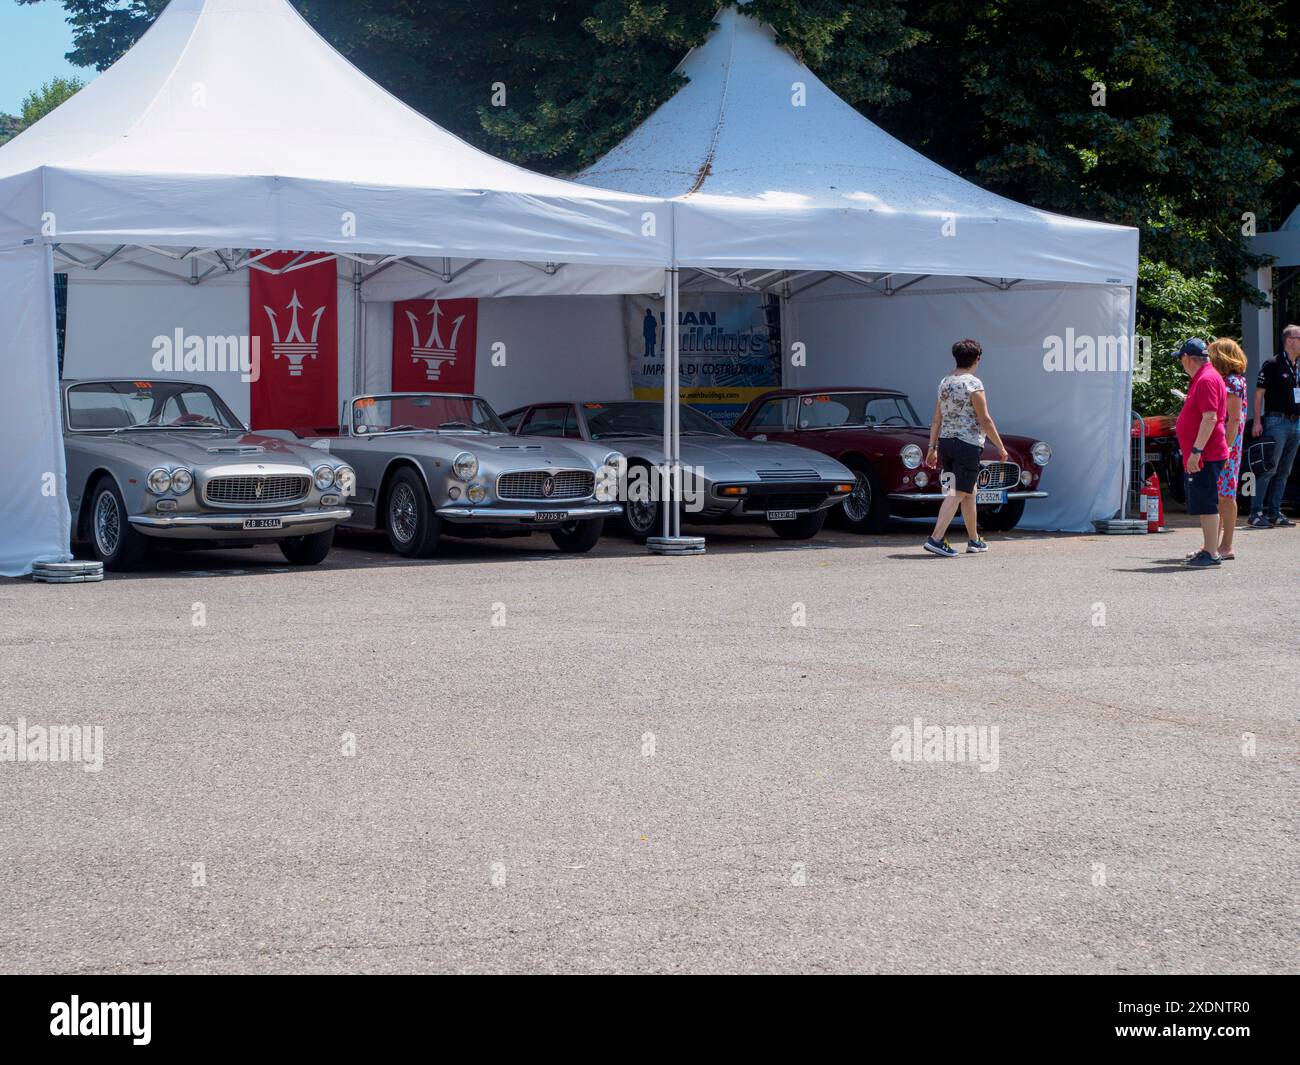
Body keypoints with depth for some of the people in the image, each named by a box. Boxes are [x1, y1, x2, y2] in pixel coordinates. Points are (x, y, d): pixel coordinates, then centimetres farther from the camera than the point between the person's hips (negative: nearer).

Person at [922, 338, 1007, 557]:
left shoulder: (944, 383, 10)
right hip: (968, 444, -8)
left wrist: (933, 448, 14)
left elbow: (936, 419, 10)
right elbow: (985, 420, -12)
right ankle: (936, 538, -19)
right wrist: (1000, 447, -4)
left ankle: (974, 540, 26)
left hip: (945, 442, 8)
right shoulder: (973, 384, -12)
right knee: (957, 493, -8)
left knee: (969, 492, 18)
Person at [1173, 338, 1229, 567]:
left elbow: (1210, 418, -23)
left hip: (1205, 455, -10)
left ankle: (1211, 553, -7)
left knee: (1206, 505, -9)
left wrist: (1196, 450, -24)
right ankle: (1208, 549, 20)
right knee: (1204, 505, 14)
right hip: (1204, 454, 10)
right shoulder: (1201, 378, 17)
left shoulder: (1207, 379, -15)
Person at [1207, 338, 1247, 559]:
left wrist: (1227, 448, -22)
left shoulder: (1232, 382, -12)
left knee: (1225, 495, -6)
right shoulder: (1227, 381, 17)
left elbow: (1235, 418, -18)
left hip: (1226, 445, -10)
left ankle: (1226, 547, -3)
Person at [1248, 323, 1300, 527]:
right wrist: (1257, 421, -14)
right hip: (1277, 422, -7)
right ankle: (1256, 513, -9)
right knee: (1269, 469, -10)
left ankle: (1274, 512, 12)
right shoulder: (1273, 364, -6)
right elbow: (1259, 394, -8)